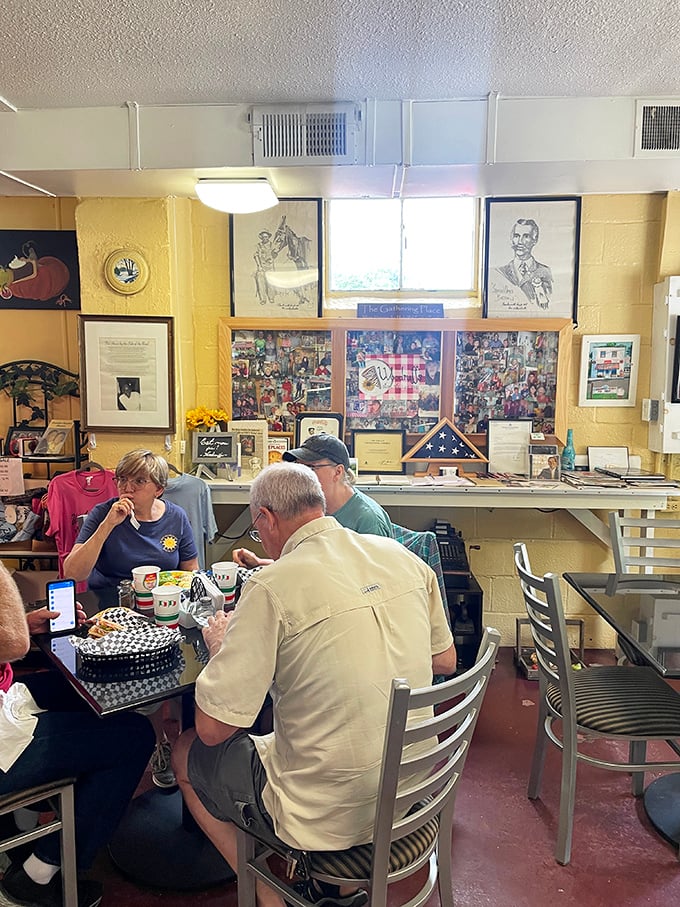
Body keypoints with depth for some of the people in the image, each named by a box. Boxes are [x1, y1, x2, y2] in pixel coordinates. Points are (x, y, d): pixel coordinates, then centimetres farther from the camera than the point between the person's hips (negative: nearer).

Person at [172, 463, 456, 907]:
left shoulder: (273, 587, -22)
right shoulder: (401, 556, -5)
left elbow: (213, 728, -17)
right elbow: (445, 662, 9)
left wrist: (220, 646, 0)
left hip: (330, 815, -6)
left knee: (188, 753, 16)